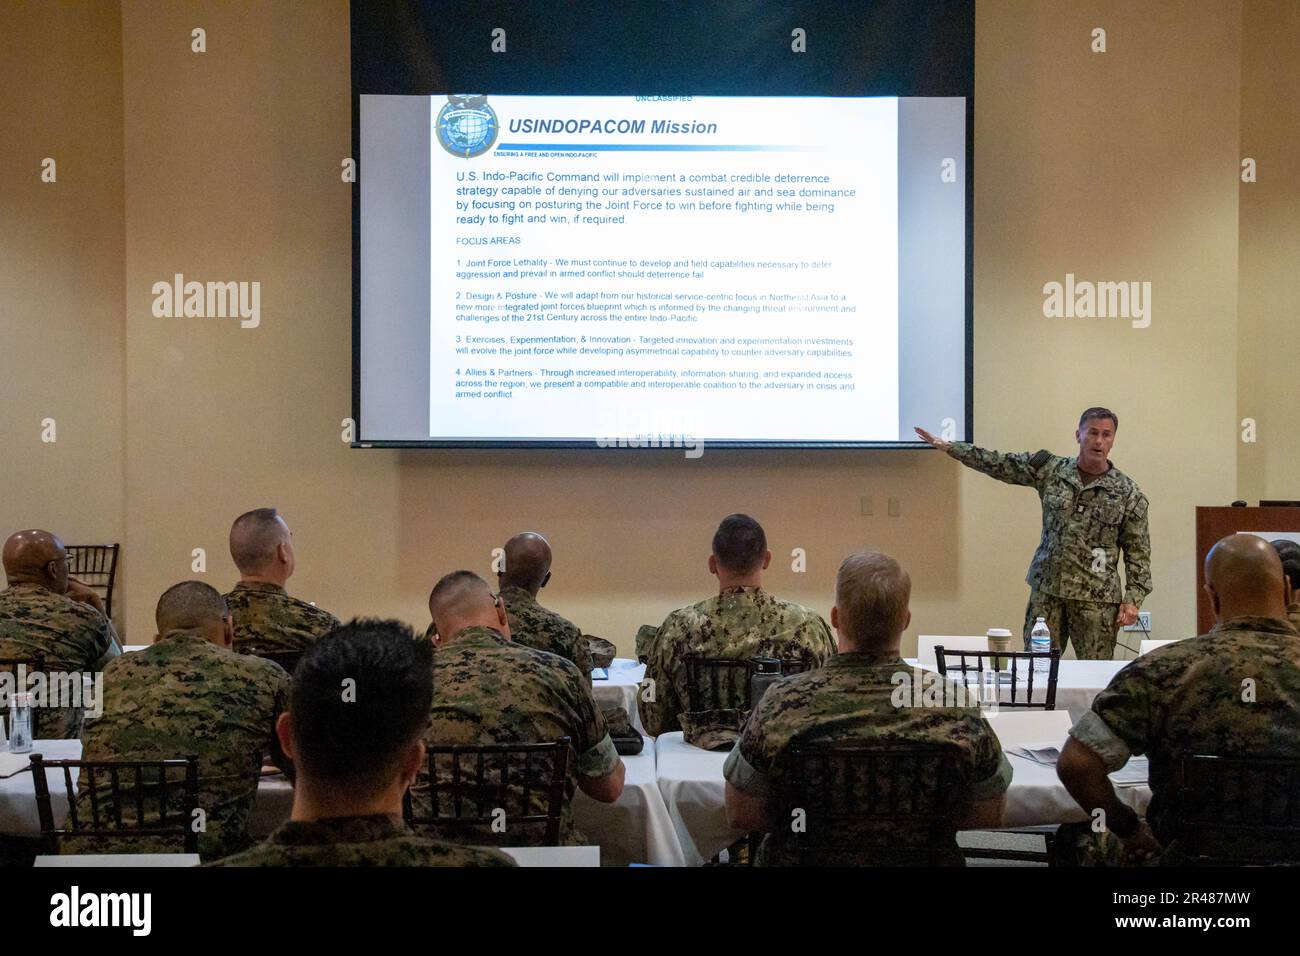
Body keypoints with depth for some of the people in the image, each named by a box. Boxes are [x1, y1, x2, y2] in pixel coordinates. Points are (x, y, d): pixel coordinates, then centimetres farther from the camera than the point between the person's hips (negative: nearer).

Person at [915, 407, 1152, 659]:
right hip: (1046, 591, 2)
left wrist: (1133, 598, -7)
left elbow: (1138, 551, 0)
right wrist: (950, 447, 0)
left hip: (1096, 600, -2)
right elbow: (1000, 464, 4)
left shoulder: (1128, 492, -1)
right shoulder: (1051, 470, 4)